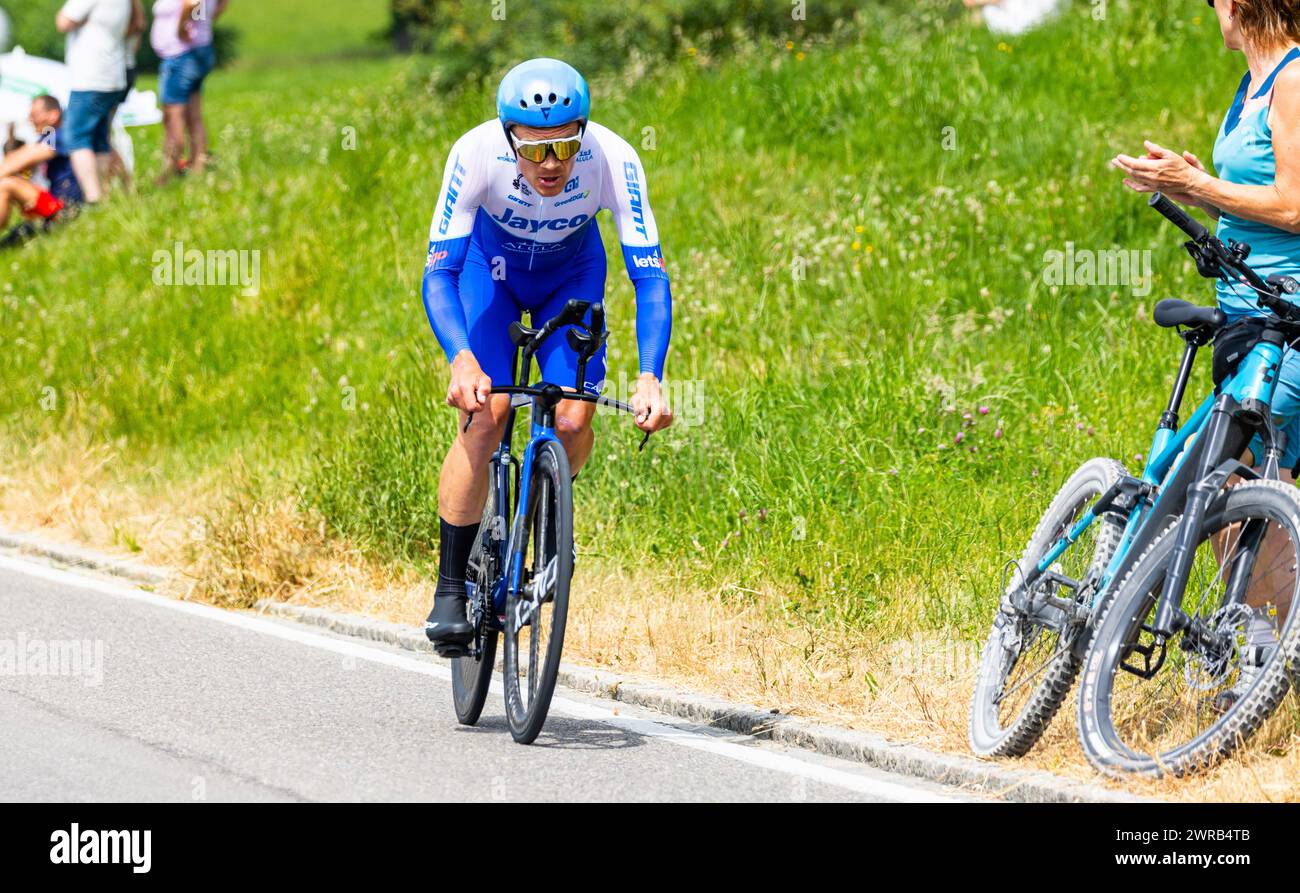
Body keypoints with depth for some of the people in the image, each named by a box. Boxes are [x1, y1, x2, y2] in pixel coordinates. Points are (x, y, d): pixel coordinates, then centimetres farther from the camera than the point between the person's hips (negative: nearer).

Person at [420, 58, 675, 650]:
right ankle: (450, 589, -10)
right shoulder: (477, 153, -35)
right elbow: (438, 272, -34)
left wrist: (650, 377, -47)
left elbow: (650, 276, -34)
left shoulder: (613, 159, -34)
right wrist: (460, 359, -51)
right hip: (489, 266, -1)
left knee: (574, 422, -16)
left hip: (572, 274, 1)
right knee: (486, 413, -20)